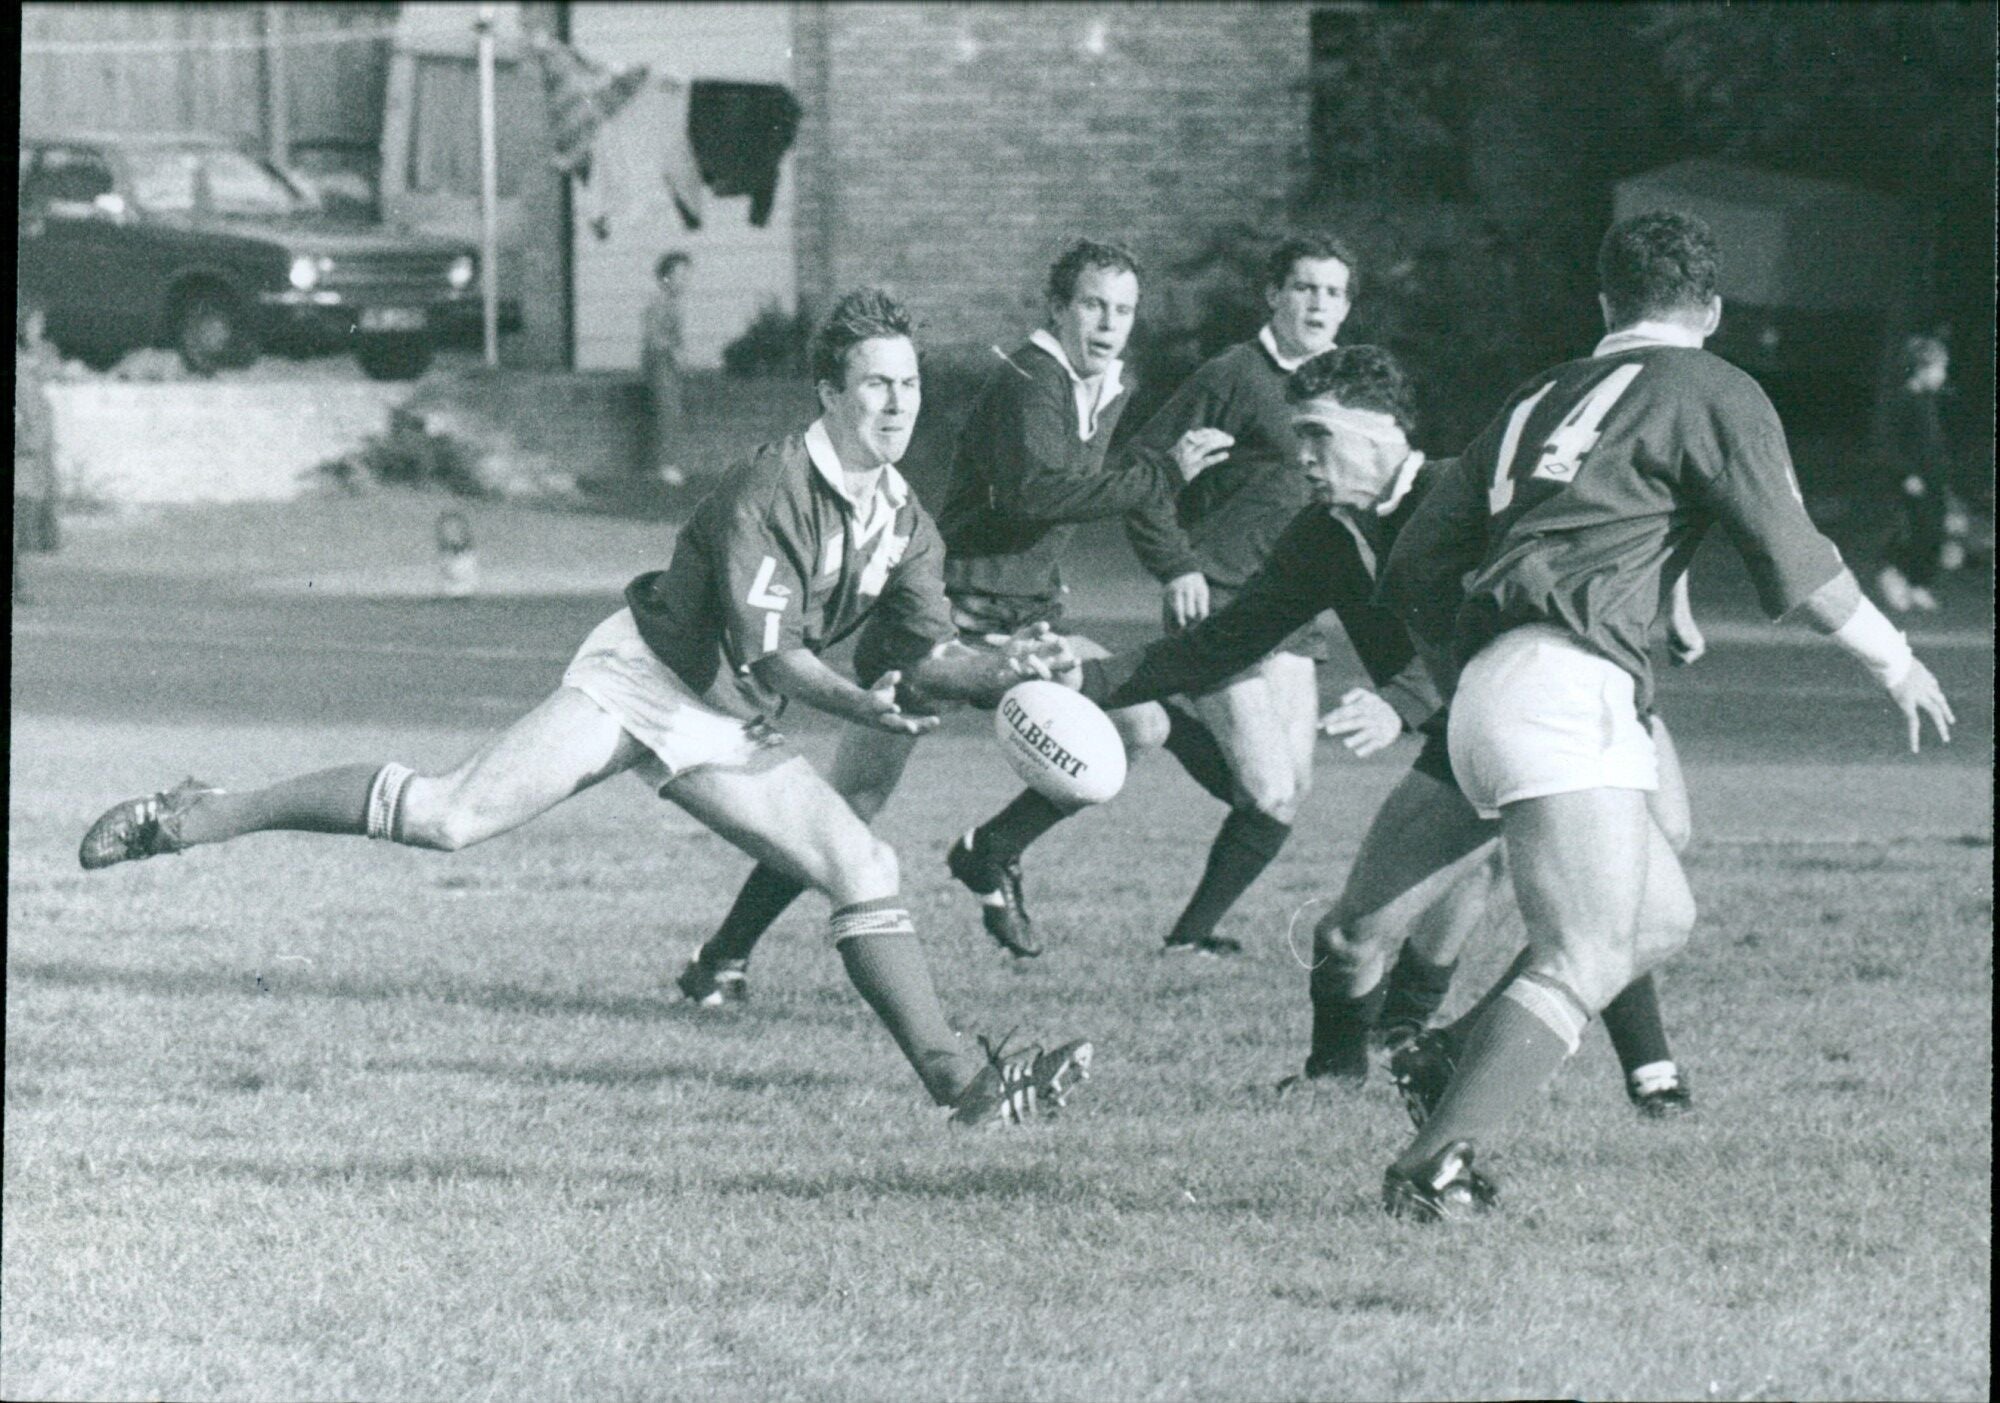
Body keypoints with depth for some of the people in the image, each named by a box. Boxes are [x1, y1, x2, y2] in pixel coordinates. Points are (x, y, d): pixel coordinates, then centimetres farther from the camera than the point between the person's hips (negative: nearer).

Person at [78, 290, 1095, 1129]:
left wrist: (1007, 669, -15)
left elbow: (924, 660, 3)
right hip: (643, 678, -7)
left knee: (866, 874, -4)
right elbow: (767, 648, -26)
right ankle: (201, 818, -8)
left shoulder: (907, 525, 4)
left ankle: (958, 1080, 2)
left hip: (729, 732, 7)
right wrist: (856, 703, -40)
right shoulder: (771, 486, -21)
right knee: (451, 818, -18)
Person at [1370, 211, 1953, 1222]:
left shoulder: (1541, 401, 24)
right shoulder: (1713, 394, 4)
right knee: (1589, 956, -14)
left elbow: (1414, 572, 23)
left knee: (1660, 915, 17)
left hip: (1486, 690, 8)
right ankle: (1431, 1166, -26)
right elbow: (1793, 565, 0)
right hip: (1566, 689, -8)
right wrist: (1893, 661, 14)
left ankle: (1447, 1082, 8)